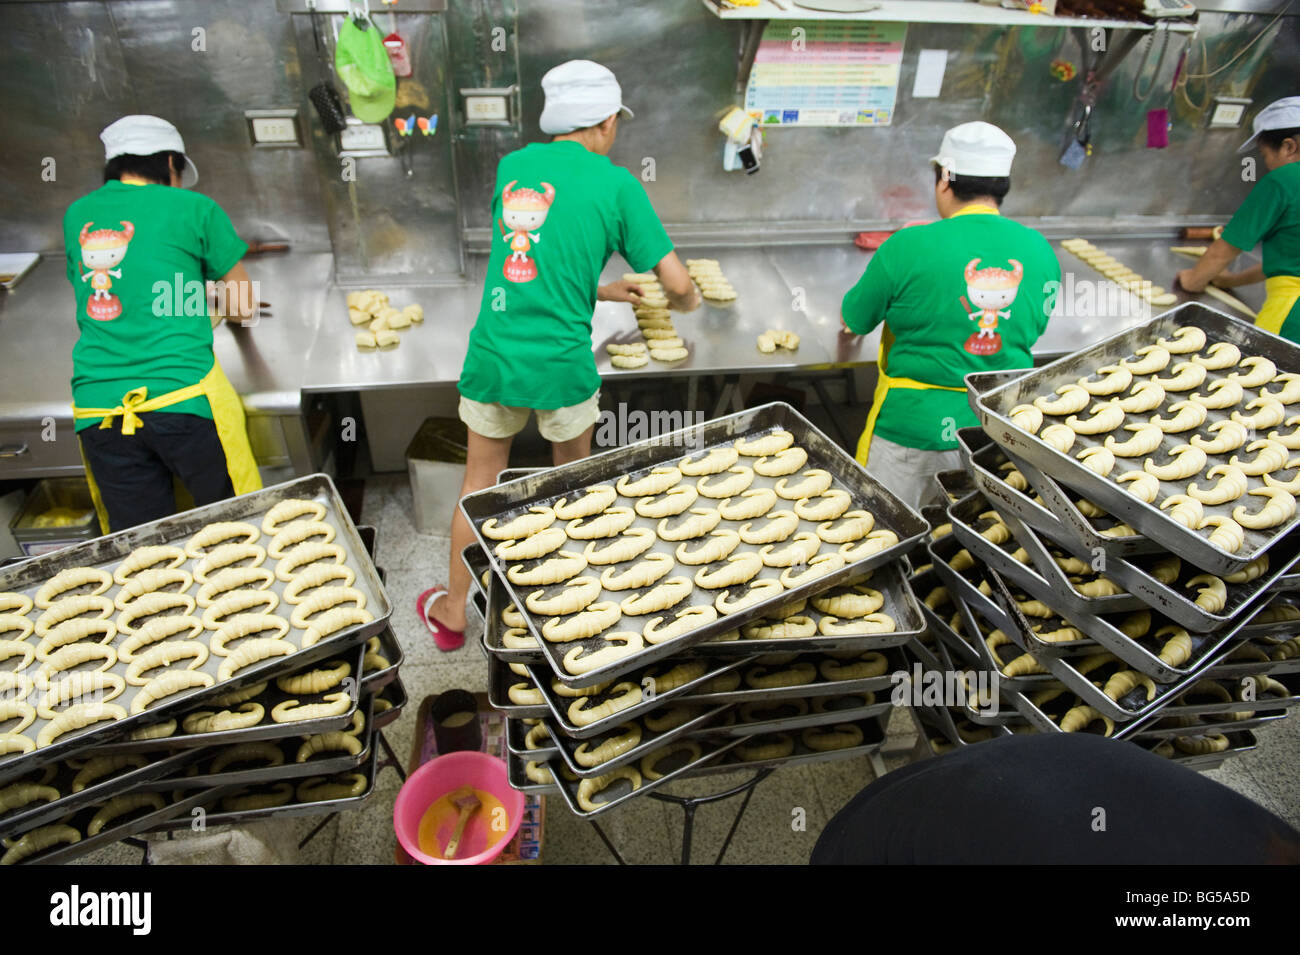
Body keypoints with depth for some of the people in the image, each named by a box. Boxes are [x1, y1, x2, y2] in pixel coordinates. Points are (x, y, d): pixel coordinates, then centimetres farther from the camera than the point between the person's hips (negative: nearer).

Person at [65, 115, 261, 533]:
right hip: (182, 396, -5)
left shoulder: (77, 216, 17)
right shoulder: (192, 208, 3)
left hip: (98, 410, 5)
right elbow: (243, 306, 9)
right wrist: (216, 304, 32)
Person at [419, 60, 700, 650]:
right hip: (561, 366, -3)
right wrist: (684, 302, 19)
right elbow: (678, 284, -4)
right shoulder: (615, 184, -4)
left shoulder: (511, 166, 8)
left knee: (480, 483, 19)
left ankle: (452, 615, 34)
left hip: (493, 357, 3)